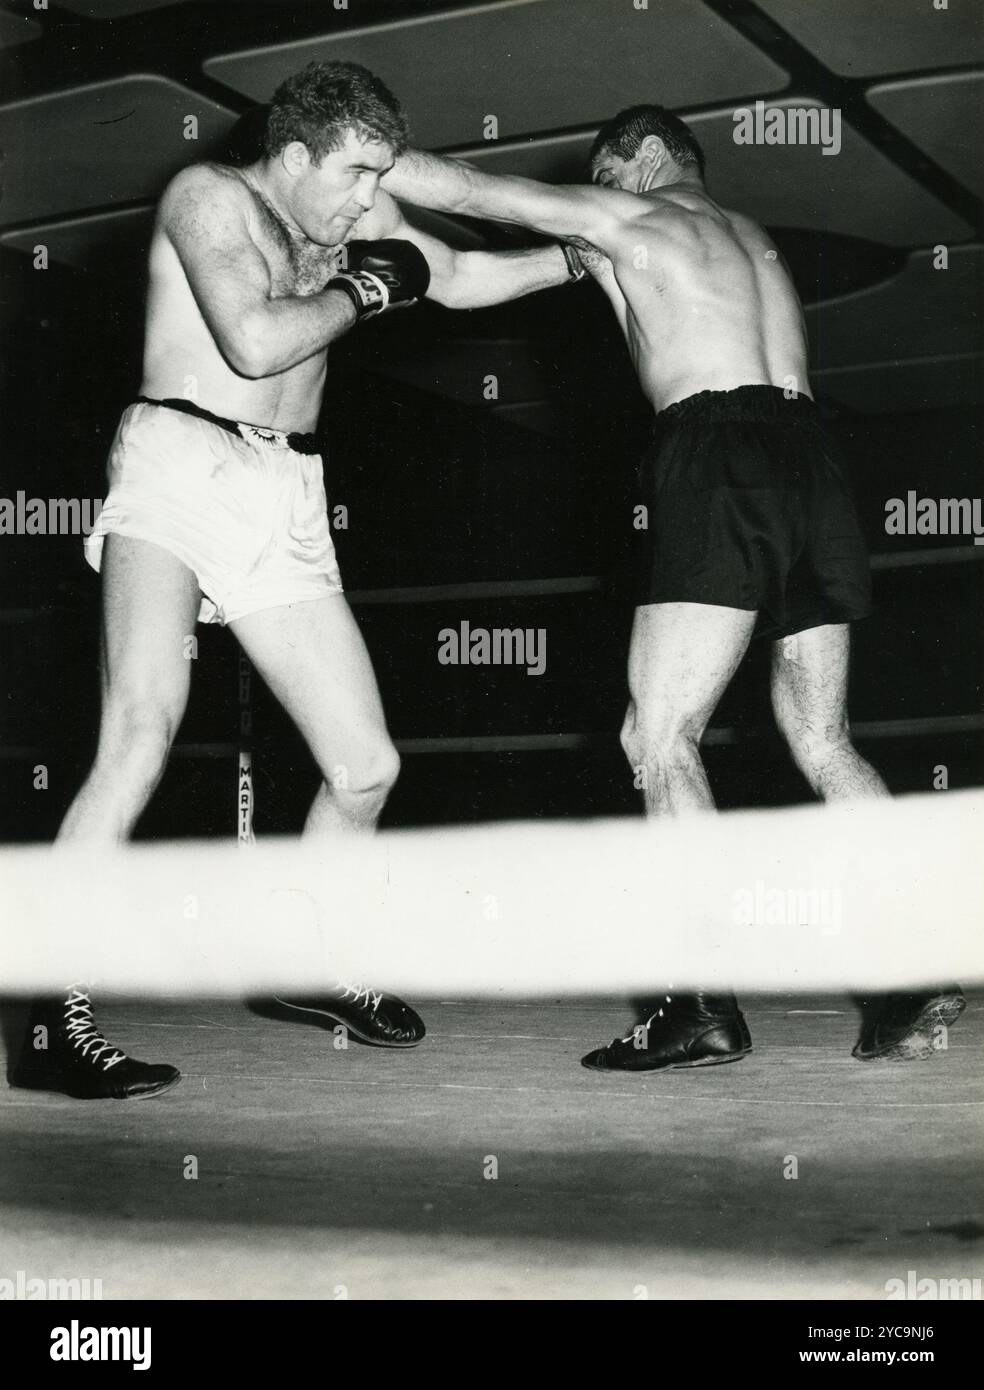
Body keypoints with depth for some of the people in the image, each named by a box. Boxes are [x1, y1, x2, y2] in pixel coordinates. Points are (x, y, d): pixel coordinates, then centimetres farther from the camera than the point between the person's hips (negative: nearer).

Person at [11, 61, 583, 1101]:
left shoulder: (353, 213, 15)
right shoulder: (209, 196, -4)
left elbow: (460, 278, 29)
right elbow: (256, 342, -18)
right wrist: (364, 291, -4)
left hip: (284, 506, 7)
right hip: (179, 469, -7)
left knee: (366, 766, 6)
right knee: (144, 726, -27)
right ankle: (51, 1022, -27)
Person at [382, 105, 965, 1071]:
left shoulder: (632, 217, 10)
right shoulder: (751, 237, 32)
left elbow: (468, 190, 11)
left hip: (719, 465, -8)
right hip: (807, 458, 8)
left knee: (658, 737, -8)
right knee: (823, 745, 10)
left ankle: (709, 1005, -16)